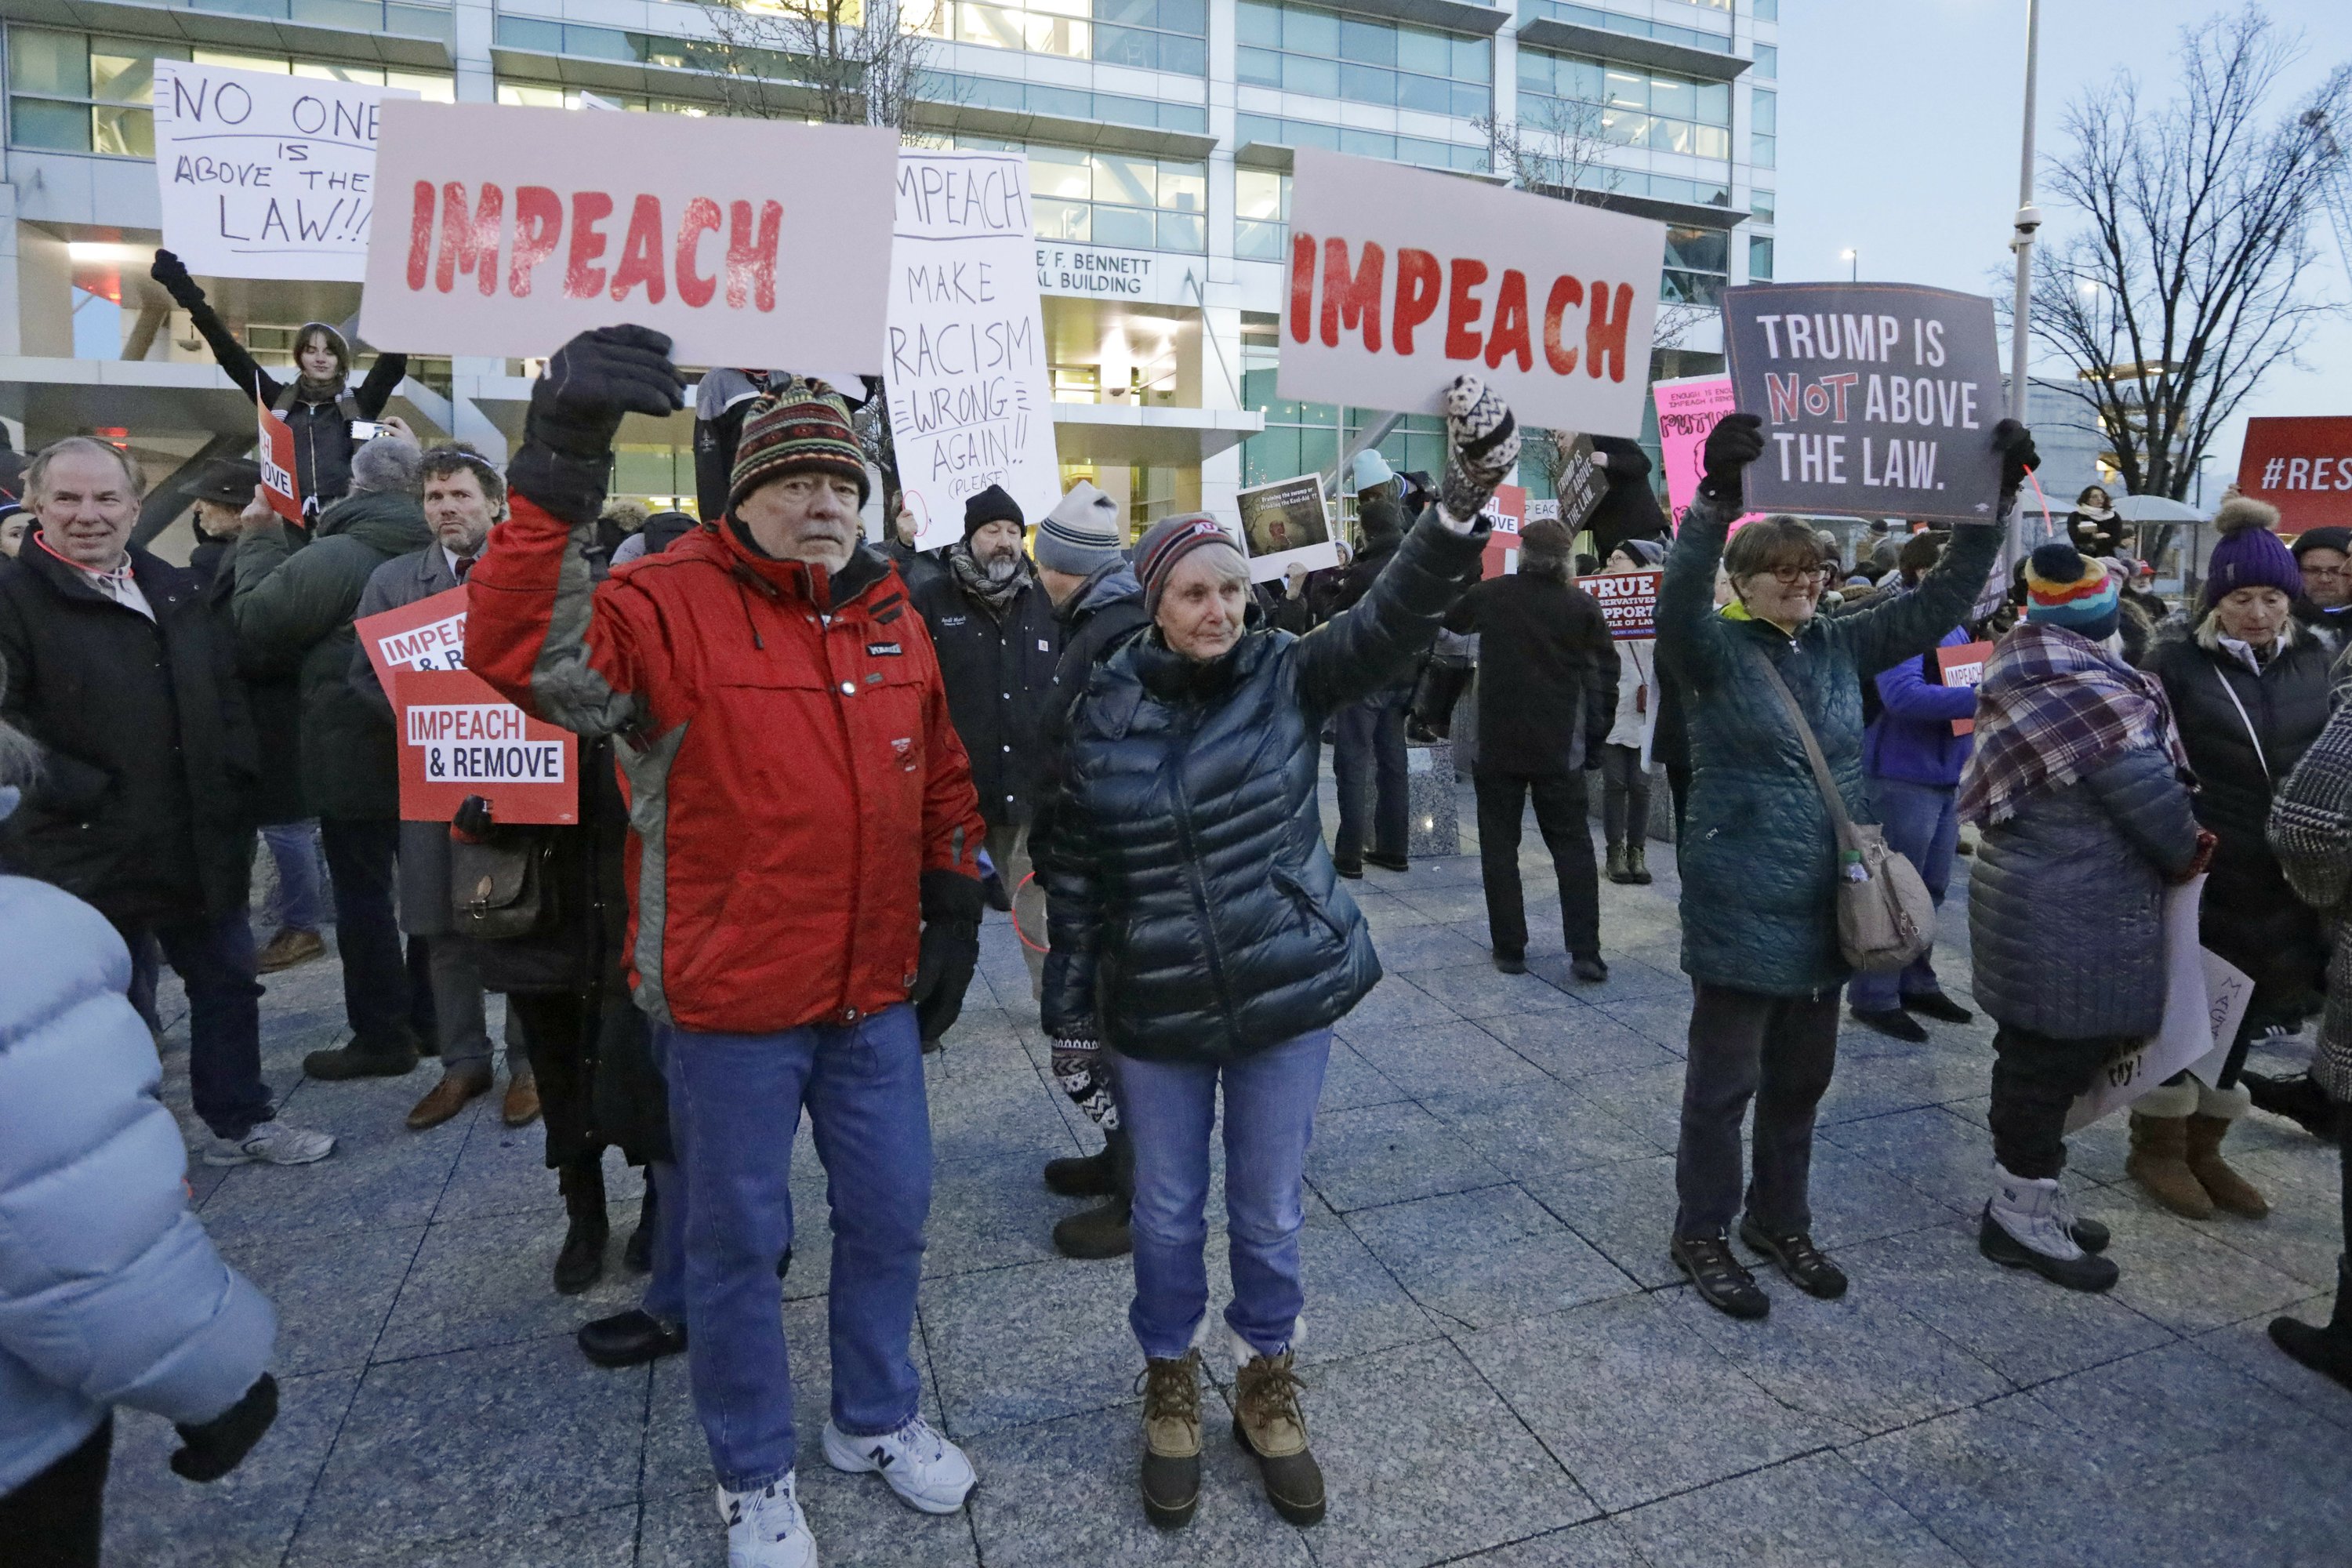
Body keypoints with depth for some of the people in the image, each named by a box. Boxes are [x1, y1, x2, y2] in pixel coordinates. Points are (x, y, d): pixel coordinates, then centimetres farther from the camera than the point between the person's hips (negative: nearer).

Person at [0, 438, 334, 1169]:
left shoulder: (177, 591, 11)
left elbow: (225, 697, 15)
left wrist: (233, 788, 5)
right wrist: (73, 792, -19)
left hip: (197, 841, 6)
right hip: (84, 851, -5)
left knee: (226, 979, 14)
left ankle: (241, 1120, 30)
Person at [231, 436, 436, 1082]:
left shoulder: (332, 558, -16)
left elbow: (252, 629, -11)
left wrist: (259, 544, 1)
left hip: (354, 755, -6)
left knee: (362, 895, 3)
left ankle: (381, 1037, 10)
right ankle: (430, 1017, 25)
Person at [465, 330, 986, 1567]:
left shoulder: (889, 615, 6)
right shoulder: (674, 602, -12)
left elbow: (940, 771, 16)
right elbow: (523, 656, -31)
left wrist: (954, 891, 14)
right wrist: (557, 473, -39)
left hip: (875, 994, 5)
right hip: (729, 999, -5)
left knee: (891, 1212, 18)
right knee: (736, 1237, 12)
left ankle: (876, 1417, 44)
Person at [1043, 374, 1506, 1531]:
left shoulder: (1289, 678, -6)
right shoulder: (1104, 711, -5)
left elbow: (1398, 613, -22)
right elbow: (1076, 874, 1)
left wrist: (1465, 494, -38)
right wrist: (1070, 1011, 3)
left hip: (1288, 997, 0)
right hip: (1153, 1013, 0)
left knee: (1269, 1212, 15)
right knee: (1167, 1212, 16)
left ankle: (1267, 1386, 40)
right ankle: (1171, 1388, 41)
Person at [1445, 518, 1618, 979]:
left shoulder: (1491, 594, -3)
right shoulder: (1582, 607, -3)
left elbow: (1450, 619, 18)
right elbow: (1605, 677, -1)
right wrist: (1594, 740, 8)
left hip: (1498, 745, 0)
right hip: (1560, 749, 0)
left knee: (1499, 846, 8)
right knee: (1573, 846, 8)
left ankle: (1509, 949, 10)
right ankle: (1585, 952, 4)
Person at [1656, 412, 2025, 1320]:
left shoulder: (1842, 645, 8)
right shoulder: (1714, 649, -10)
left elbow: (1940, 601, 5)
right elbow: (1676, 604, -31)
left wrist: (1994, 504, -6)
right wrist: (1716, 501, -44)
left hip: (1827, 910, 6)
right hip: (1740, 913, -6)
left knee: (1802, 1079, 19)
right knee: (1725, 1081, 6)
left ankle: (1780, 1220, 37)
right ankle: (1701, 1234, 24)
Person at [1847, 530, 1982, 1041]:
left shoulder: (1952, 624, 14)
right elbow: (1902, 694, -29)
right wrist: (1980, 699, -30)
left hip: (1947, 774, 9)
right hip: (1906, 775, -9)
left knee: (1931, 890, 17)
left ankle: (1917, 984, 30)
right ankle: (1874, 997, 9)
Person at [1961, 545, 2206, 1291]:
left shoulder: (2029, 671, 9)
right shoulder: (2088, 688, -21)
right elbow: (2146, 793, -17)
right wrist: (2188, 854, 3)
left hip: (2037, 896, 10)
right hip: (2073, 912, -10)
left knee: (2035, 1055, 18)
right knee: (2054, 1060, 2)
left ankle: (2022, 1196, 31)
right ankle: (2023, 1216, 15)